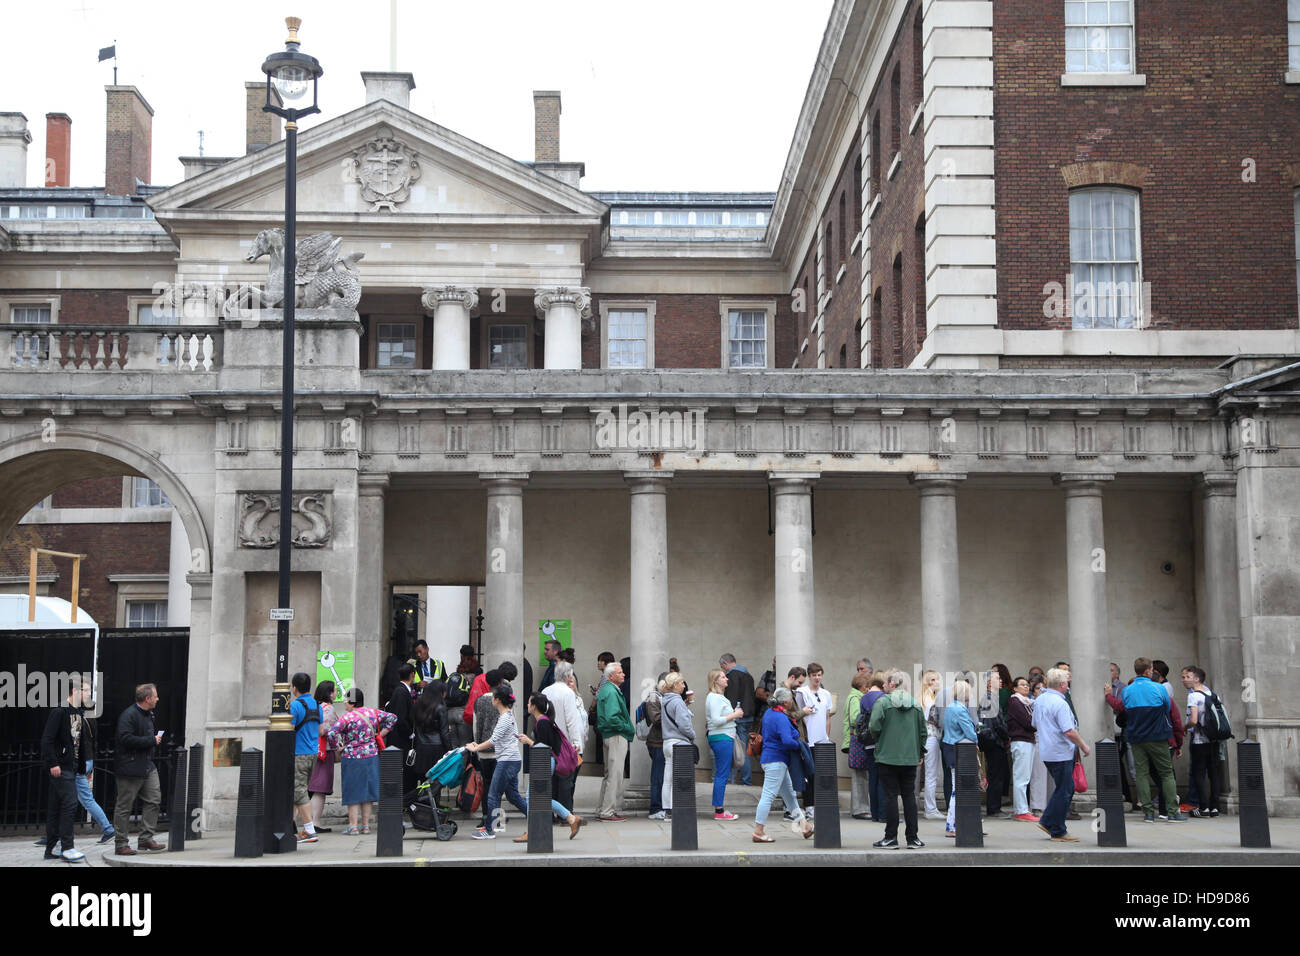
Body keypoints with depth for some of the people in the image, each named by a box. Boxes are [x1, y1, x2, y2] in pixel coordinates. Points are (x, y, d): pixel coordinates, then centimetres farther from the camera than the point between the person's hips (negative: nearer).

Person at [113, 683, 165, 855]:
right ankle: (120, 844, 7)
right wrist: (152, 740, -20)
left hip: (148, 767, 9)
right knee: (124, 807, 0)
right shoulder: (129, 715, -15)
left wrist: (157, 736, 12)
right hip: (130, 768, -9)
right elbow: (126, 739, -26)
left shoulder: (148, 714, 16)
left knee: (154, 800, 4)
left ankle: (146, 838, 11)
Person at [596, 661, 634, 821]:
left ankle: (605, 811, 21)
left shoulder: (606, 690, 16)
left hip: (608, 735, 11)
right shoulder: (611, 692, -17)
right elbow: (612, 718, -26)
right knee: (615, 775, -7)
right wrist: (629, 729, -14)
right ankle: (608, 812, -4)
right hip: (616, 736, -11)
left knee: (610, 775, 15)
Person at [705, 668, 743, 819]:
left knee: (722, 775, 10)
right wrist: (734, 715, -13)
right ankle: (719, 811, -6)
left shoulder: (720, 697, 19)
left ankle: (719, 810, 13)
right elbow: (716, 720, -21)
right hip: (721, 738, -10)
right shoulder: (714, 697, -13)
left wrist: (736, 714, 10)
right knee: (722, 775, -8)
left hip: (725, 737, 10)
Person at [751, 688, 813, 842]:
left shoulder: (769, 712, 11)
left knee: (789, 794, 16)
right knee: (768, 795, -7)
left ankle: (804, 824, 24)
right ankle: (758, 832, -5)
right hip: (776, 761, -11)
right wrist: (798, 745, -10)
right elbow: (787, 741, -29)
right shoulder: (781, 718, -19)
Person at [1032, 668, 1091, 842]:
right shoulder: (1060, 704, -19)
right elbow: (1069, 731, -23)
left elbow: (1035, 725, 22)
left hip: (1046, 752, 9)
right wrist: (1084, 746, -10)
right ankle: (1058, 832, 4)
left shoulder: (1039, 700, 10)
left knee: (1066, 788, 18)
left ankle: (1047, 822, 17)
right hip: (1061, 753, -9)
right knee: (1064, 791, -1)